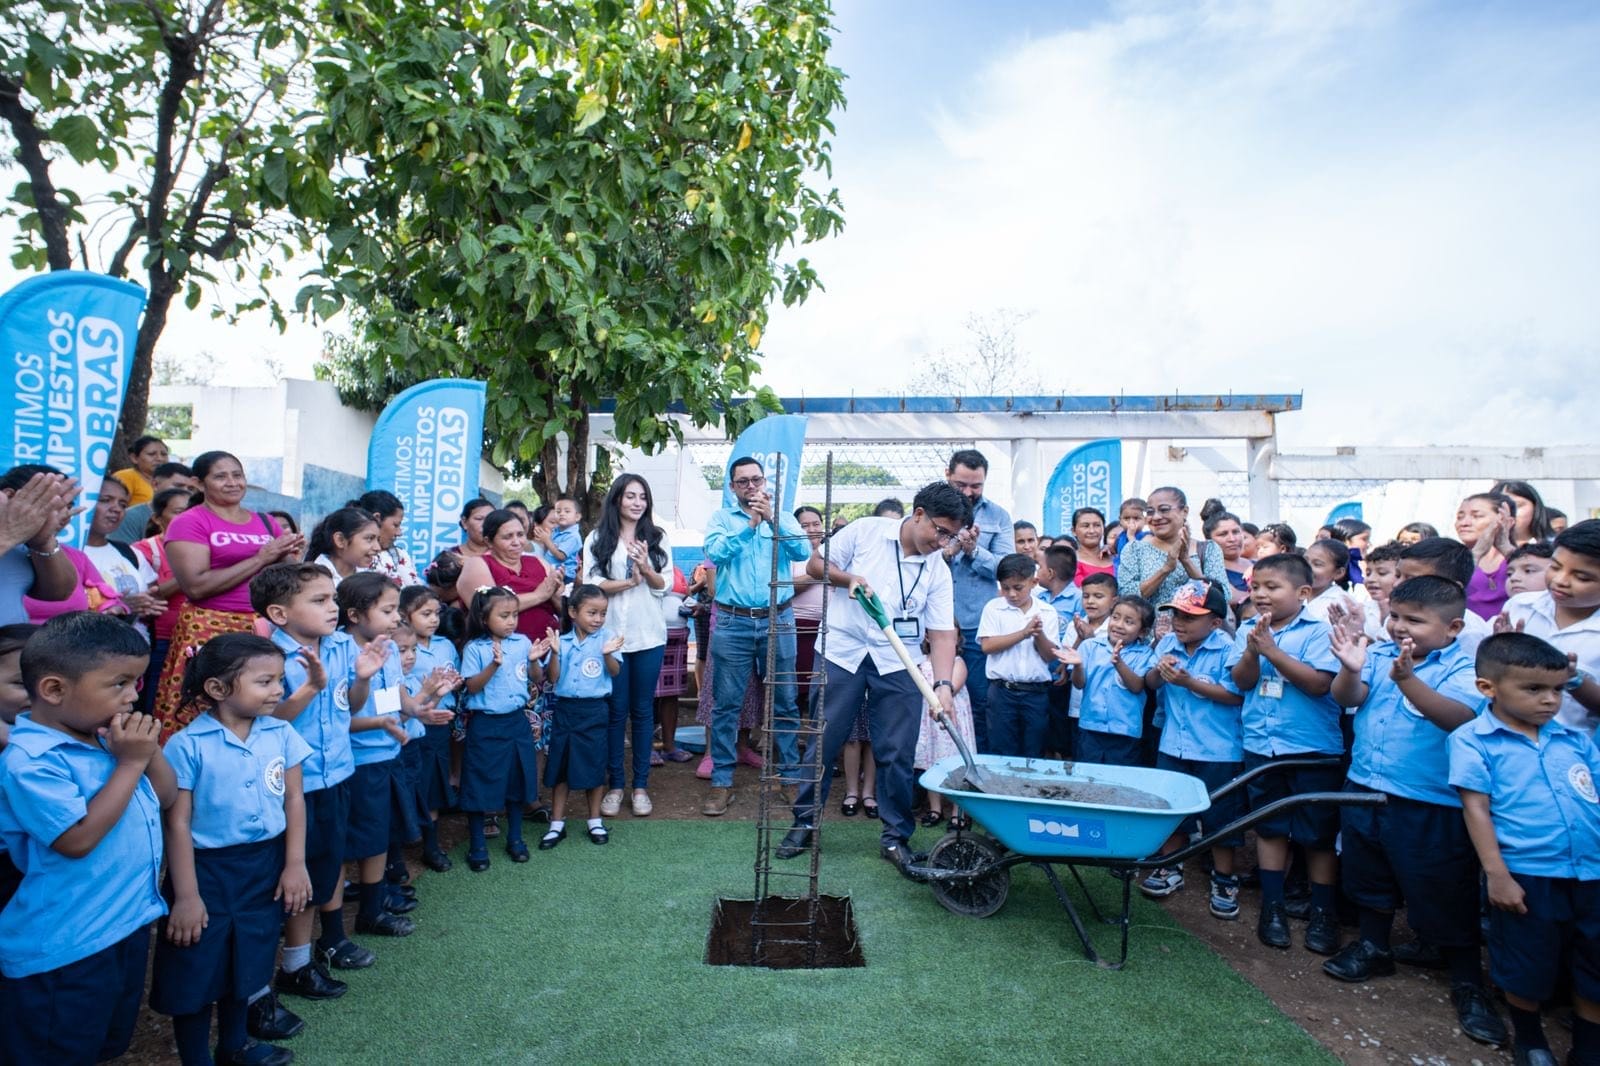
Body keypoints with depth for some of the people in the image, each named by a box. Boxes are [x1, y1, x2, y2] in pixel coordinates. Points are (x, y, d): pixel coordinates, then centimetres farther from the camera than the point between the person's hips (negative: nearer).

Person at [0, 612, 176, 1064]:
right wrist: (130, 763, -25)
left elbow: (166, 796, 7)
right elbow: (78, 838, -29)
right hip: (64, 950, -7)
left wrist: (150, 748, -10)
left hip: (129, 923, 8)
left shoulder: (105, 737, 1)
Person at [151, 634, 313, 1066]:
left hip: (265, 866, 4)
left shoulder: (281, 734, -5)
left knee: (246, 962, 22)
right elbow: (177, 823, -13)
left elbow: (294, 799, 1)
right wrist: (186, 895, -12)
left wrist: (295, 864, -2)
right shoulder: (187, 745, -17)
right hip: (208, 870, -4)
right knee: (196, 972, 10)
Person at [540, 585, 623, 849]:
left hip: (593, 710, -2)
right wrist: (554, 652, -14)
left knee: (594, 765, 8)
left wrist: (608, 654, -30)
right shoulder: (563, 641, 1)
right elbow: (553, 677, -1)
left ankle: (595, 820, 24)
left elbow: (615, 672, -12)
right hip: (565, 708, 2)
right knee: (559, 765, 8)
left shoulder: (607, 637, -4)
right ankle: (557, 823, 21)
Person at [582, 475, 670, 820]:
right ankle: (614, 784, 15)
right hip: (610, 634, -1)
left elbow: (663, 586, 2)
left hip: (649, 635, 1)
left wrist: (645, 567, -17)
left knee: (643, 710, 7)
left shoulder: (657, 538, 7)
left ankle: (641, 785, 15)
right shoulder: (597, 538, 4)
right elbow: (590, 583, -6)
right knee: (615, 710, 4)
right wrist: (628, 582, -18)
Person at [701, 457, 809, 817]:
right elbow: (715, 551, -10)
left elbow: (803, 551, -7)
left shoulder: (784, 518, 10)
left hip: (778, 620, 1)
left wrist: (772, 519, -15)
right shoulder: (722, 518, 9)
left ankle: (790, 773, 20)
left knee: (785, 701, 7)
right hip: (733, 622, 0)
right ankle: (722, 781, 12)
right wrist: (749, 525, -17)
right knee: (726, 704, 3)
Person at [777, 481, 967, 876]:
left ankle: (896, 837, 20)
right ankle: (805, 822, 22)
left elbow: (942, 633, -4)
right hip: (842, 652, -1)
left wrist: (944, 685, -17)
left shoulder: (938, 570, 1)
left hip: (898, 664, 2)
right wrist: (848, 578, -15)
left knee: (897, 754, 3)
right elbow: (817, 565, 3)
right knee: (822, 742, 5)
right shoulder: (866, 531, -4)